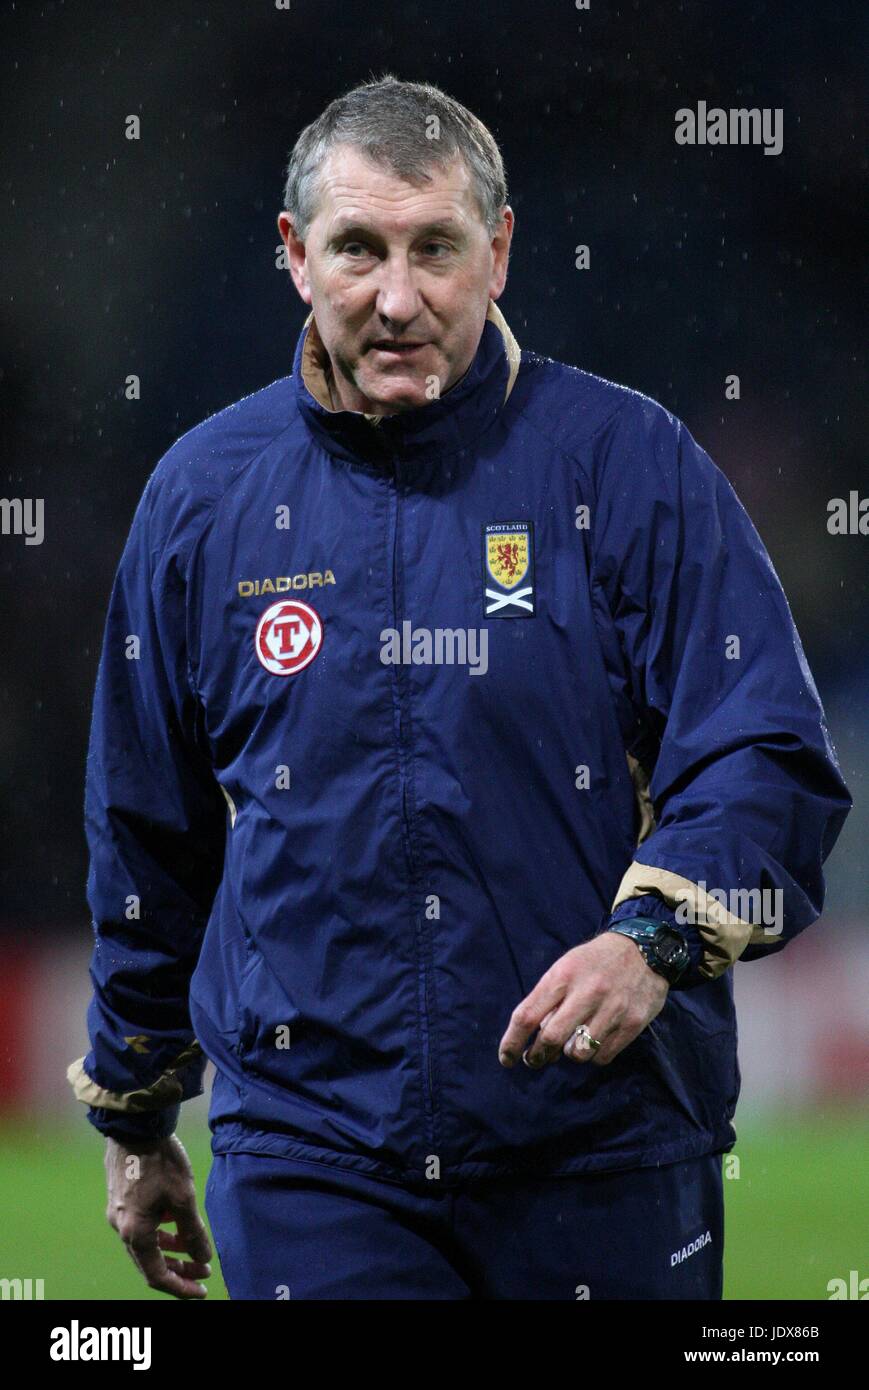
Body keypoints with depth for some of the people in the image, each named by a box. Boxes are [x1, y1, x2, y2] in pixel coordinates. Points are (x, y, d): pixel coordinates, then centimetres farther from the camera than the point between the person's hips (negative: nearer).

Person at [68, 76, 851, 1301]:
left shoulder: (630, 464, -1)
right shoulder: (204, 497, 6)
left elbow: (769, 763, -6)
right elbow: (147, 840, 16)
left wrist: (653, 938, -25)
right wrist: (133, 1120, 21)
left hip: (604, 1144, -1)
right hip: (310, 1145, 1)